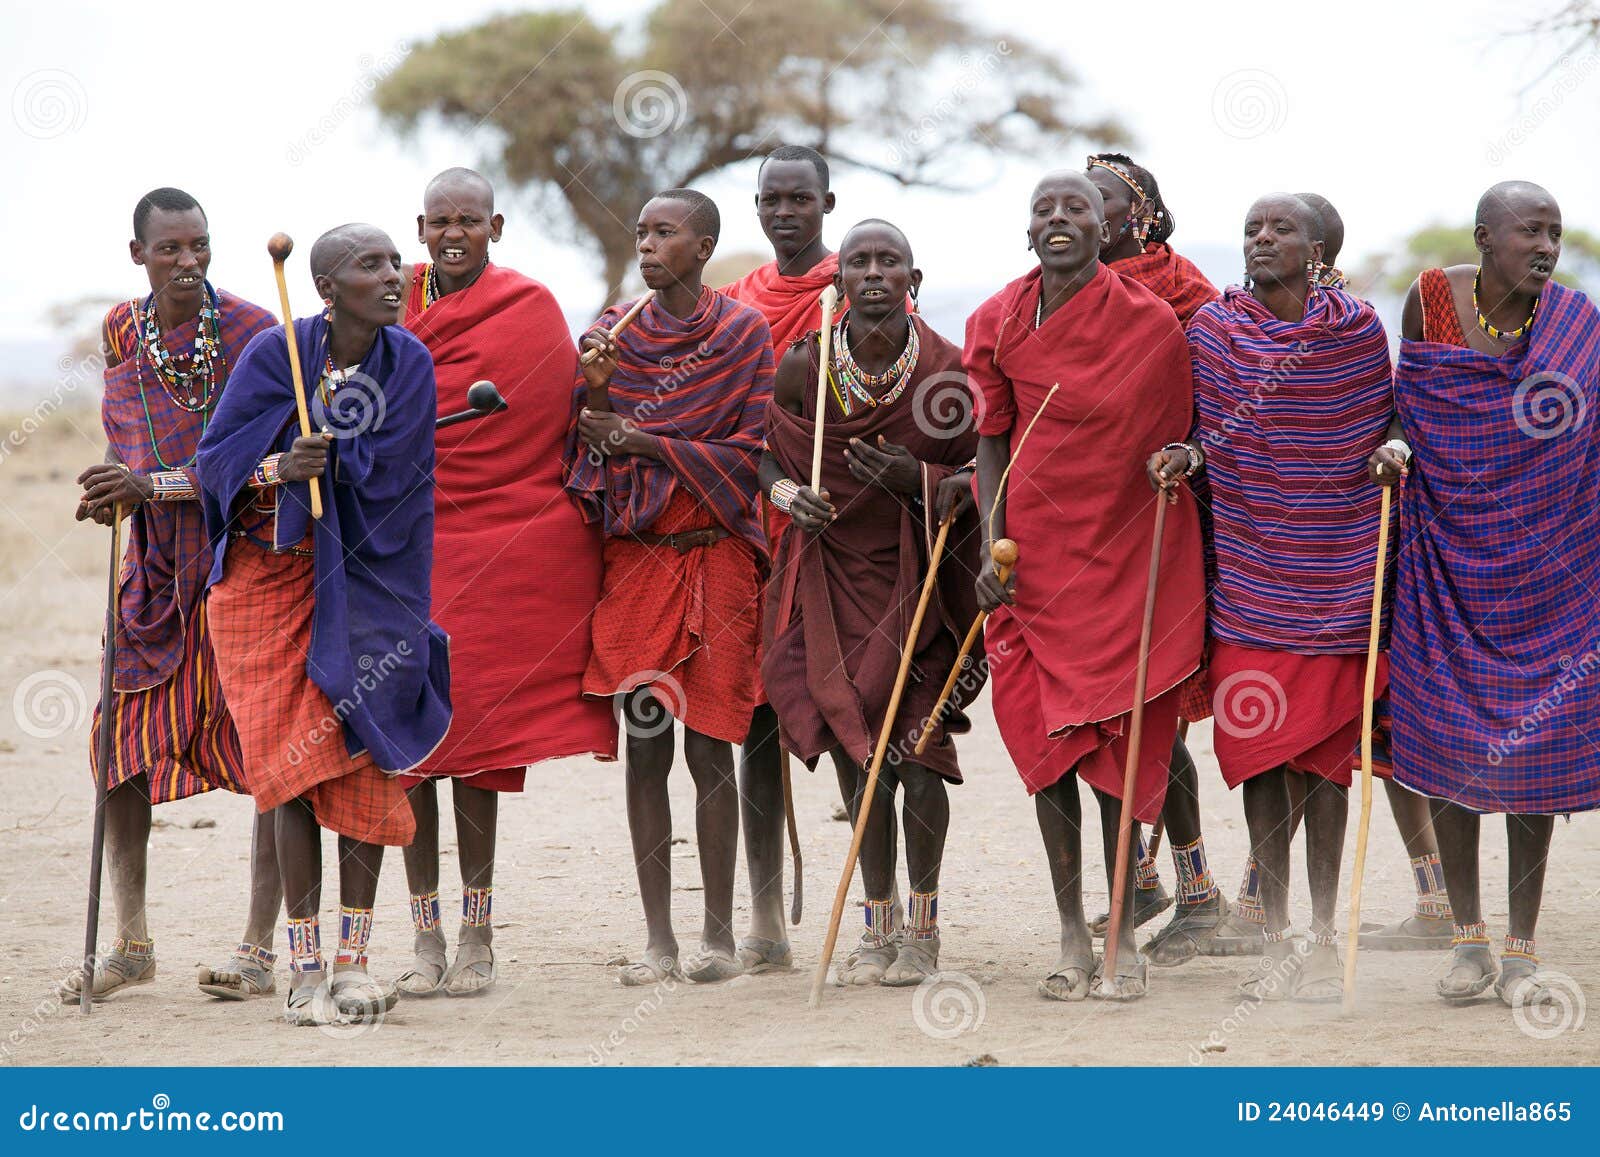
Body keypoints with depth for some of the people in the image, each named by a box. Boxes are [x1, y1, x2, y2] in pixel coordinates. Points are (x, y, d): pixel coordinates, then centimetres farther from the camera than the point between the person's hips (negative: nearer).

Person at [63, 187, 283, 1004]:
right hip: (156, 569, 5)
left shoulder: (254, 332, -11)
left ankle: (259, 949, 1)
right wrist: (113, 494, 0)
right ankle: (130, 943, 15)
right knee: (120, 747, 2)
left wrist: (150, 485, -21)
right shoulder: (120, 332, 6)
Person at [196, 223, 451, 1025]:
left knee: (363, 759, -4)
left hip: (366, 581, 1)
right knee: (295, 763, -5)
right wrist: (279, 468, -24)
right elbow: (217, 456, -6)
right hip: (269, 573, -1)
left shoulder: (409, 364, -2)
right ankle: (304, 968, 0)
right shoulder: (275, 354, -4)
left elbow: (388, 470, -10)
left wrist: (320, 461, -21)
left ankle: (353, 960, 3)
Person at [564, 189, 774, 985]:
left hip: (714, 555, -3)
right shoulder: (617, 329, 9)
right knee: (644, 747, 1)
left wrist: (646, 442, -12)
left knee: (708, 746, -3)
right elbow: (595, 445, 8)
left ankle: (718, 932, 5)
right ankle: (657, 936, 6)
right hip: (634, 555, 3)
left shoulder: (742, 331, 0)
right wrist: (594, 383, -10)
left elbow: (751, 450, -5)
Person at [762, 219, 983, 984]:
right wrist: (788, 495, -12)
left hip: (918, 574, -2)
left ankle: (923, 924, 8)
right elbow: (771, 458, 9)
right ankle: (878, 927, 14)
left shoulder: (944, 372, -10)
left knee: (916, 745, -7)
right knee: (855, 748, 3)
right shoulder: (803, 368, -6)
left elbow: (978, 475, -2)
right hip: (834, 570, 2)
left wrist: (918, 478, -21)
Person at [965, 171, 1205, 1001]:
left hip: (1126, 552, -2)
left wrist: (1176, 462, -12)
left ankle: (1121, 934, 7)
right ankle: (1071, 934, 10)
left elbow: (1173, 436, 7)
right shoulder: (997, 324, 3)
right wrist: (993, 547, -5)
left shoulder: (1150, 324, -3)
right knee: (1047, 742, 2)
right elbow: (991, 441, 4)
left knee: (1120, 743, -1)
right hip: (1034, 554, 2)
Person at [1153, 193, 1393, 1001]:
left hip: (1337, 567, 0)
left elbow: (1382, 426, 13)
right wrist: (1186, 456, -11)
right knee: (1260, 750, 1)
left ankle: (1324, 936, 9)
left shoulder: (1358, 329, 1)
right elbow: (1210, 435, 9)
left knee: (1326, 749, 2)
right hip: (1247, 571, 0)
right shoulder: (1213, 329, 2)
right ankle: (1276, 939, 8)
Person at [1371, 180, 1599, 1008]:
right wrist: (1395, 447, -12)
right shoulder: (1430, 300, -4)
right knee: (1448, 736, 2)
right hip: (1447, 557, 1)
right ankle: (1468, 937, 15)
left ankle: (1522, 949, 9)